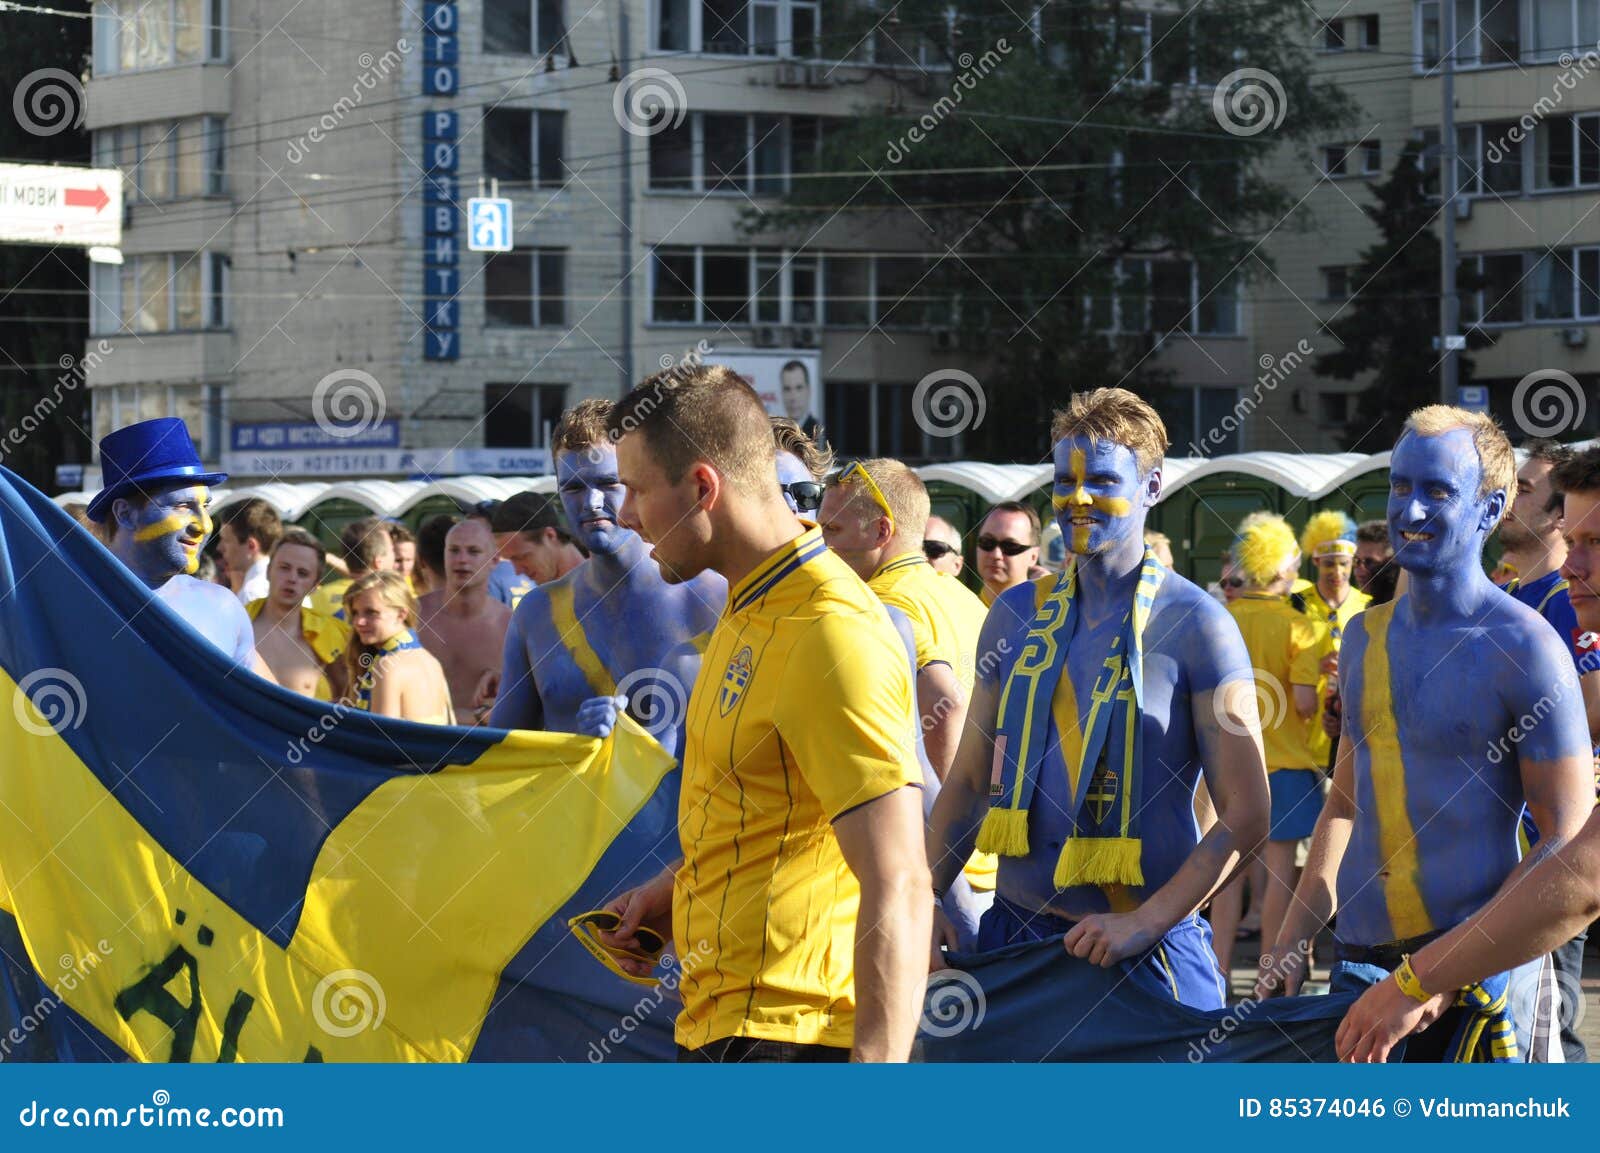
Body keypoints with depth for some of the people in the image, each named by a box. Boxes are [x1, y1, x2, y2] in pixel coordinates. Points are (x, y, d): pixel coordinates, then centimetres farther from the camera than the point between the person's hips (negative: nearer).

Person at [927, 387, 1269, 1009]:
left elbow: (1245, 817, -9)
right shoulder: (1018, 613, 8)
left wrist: (1147, 921, -17)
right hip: (1013, 929, 4)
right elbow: (970, 778, 14)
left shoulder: (1194, 624, -6)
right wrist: (926, 900, 1)